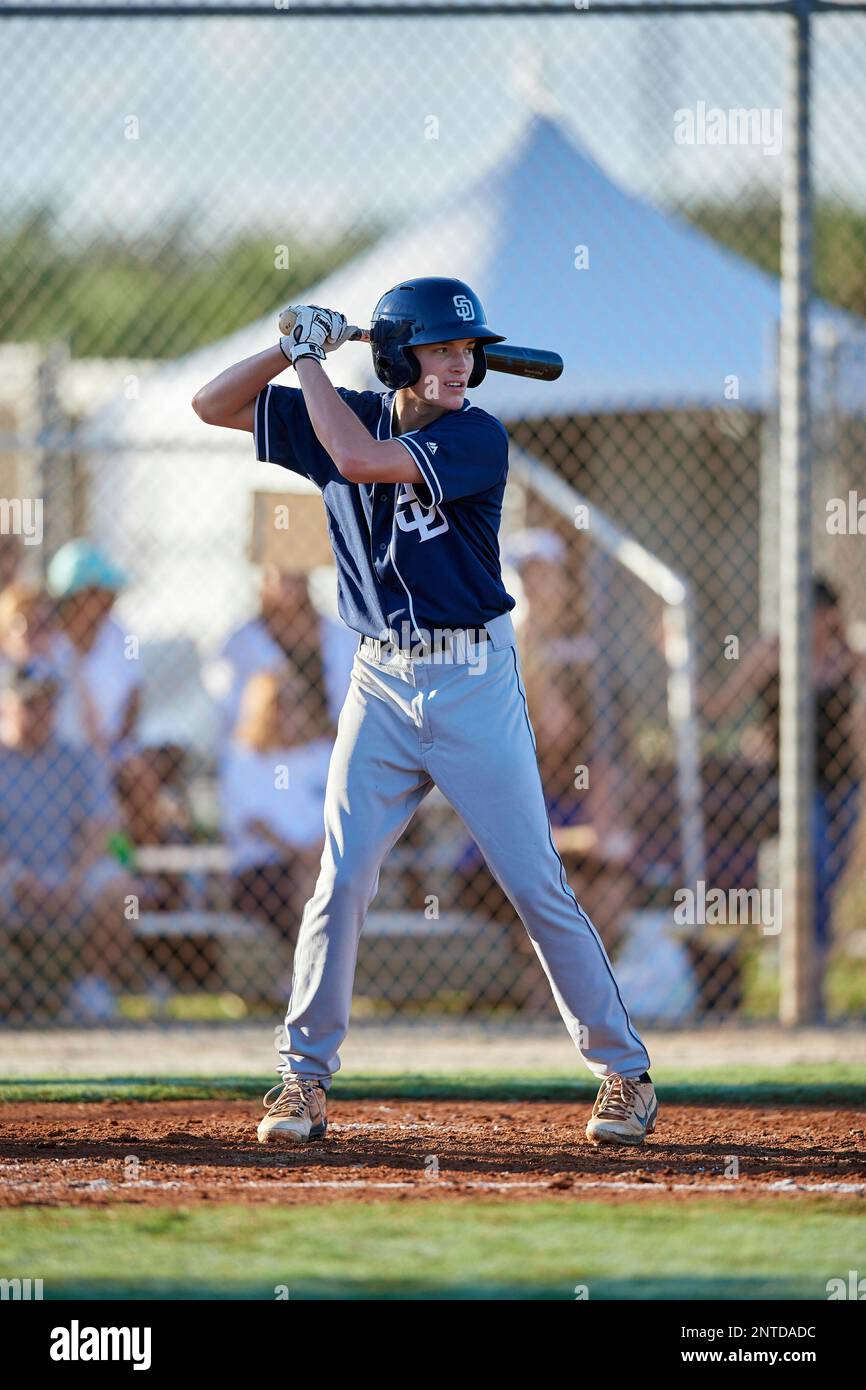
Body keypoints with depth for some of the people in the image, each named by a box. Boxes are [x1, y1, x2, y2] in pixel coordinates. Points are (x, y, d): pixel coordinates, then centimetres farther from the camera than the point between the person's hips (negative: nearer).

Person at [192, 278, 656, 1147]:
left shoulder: (477, 438, -11)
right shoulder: (347, 416, 4)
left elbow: (361, 458, -24)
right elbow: (212, 405, 7)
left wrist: (311, 361, -11)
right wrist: (296, 351, -5)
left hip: (475, 683, -3)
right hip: (383, 681, 3)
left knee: (537, 885, -2)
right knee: (342, 880, -3)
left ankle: (623, 1069, 8)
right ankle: (304, 1074, 6)